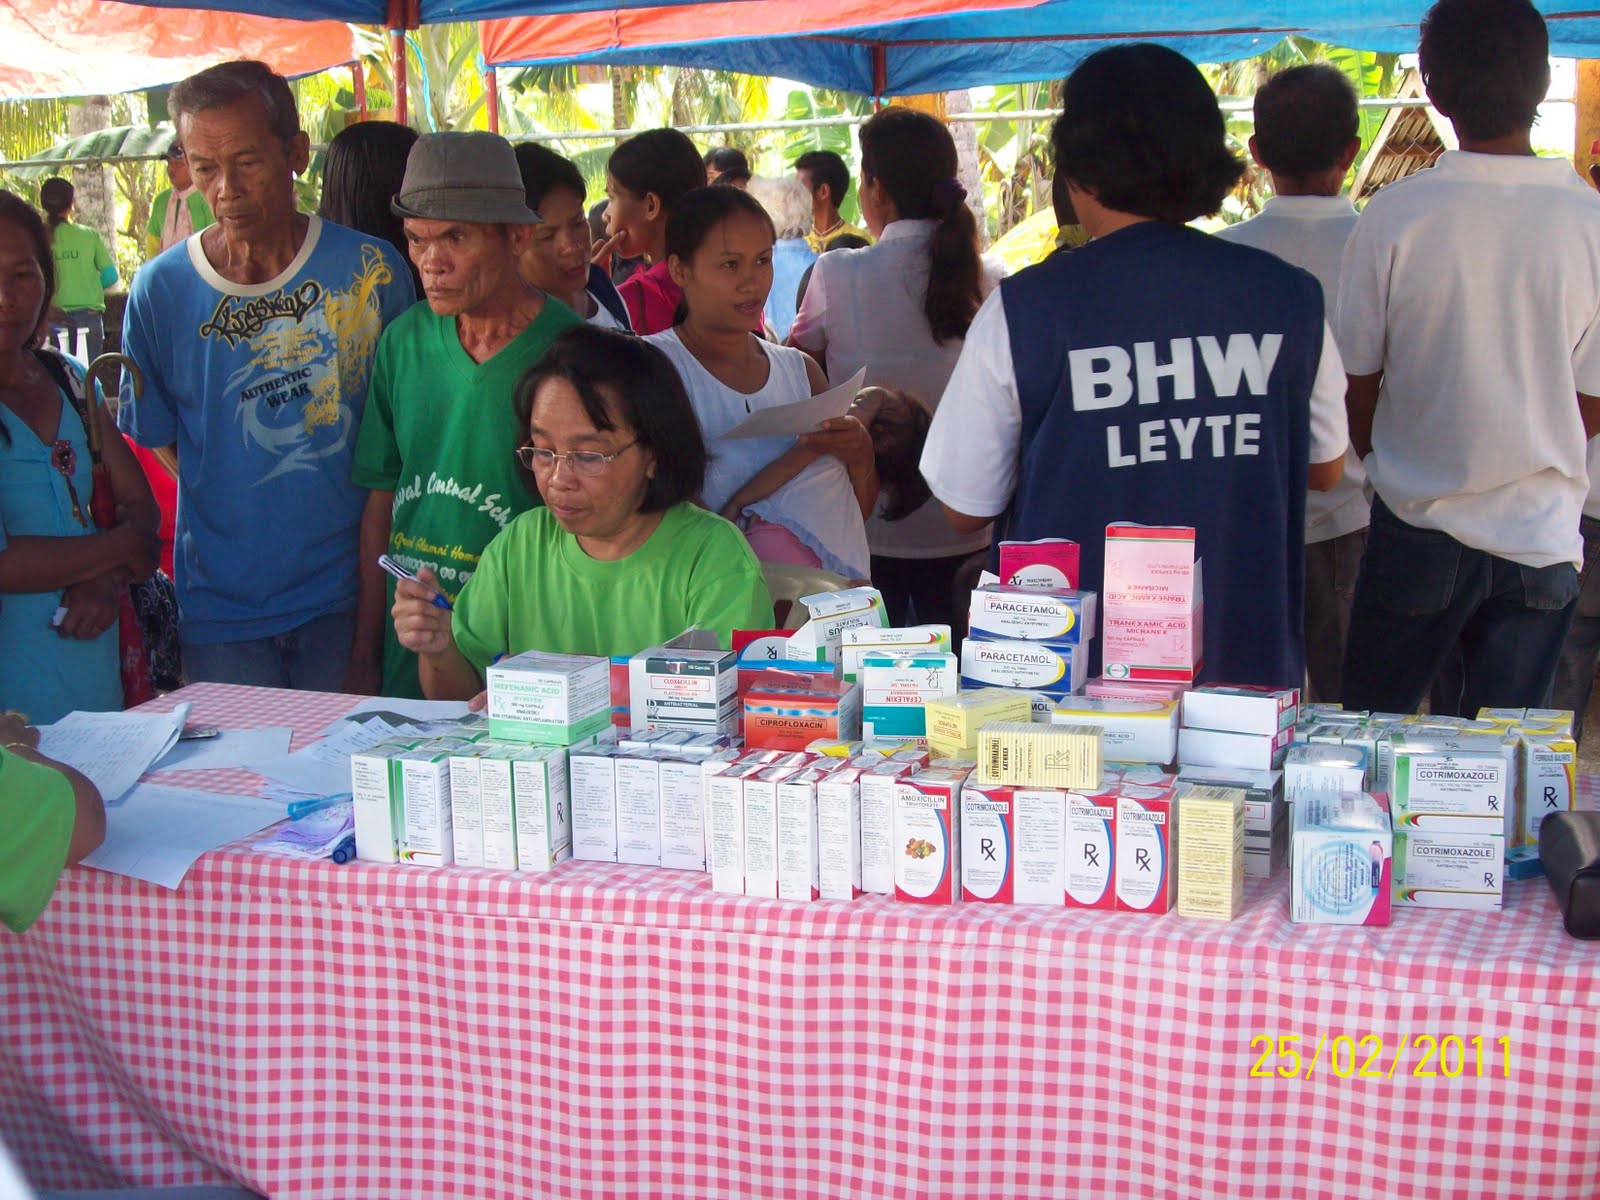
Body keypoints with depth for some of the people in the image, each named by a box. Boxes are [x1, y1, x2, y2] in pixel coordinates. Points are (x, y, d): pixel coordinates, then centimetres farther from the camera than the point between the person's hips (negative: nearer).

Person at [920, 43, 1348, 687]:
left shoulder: (1023, 308, -11)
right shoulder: (1290, 296, -3)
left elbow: (966, 504, -4)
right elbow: (1325, 466, 12)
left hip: (1074, 673, -2)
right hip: (1253, 672, 2)